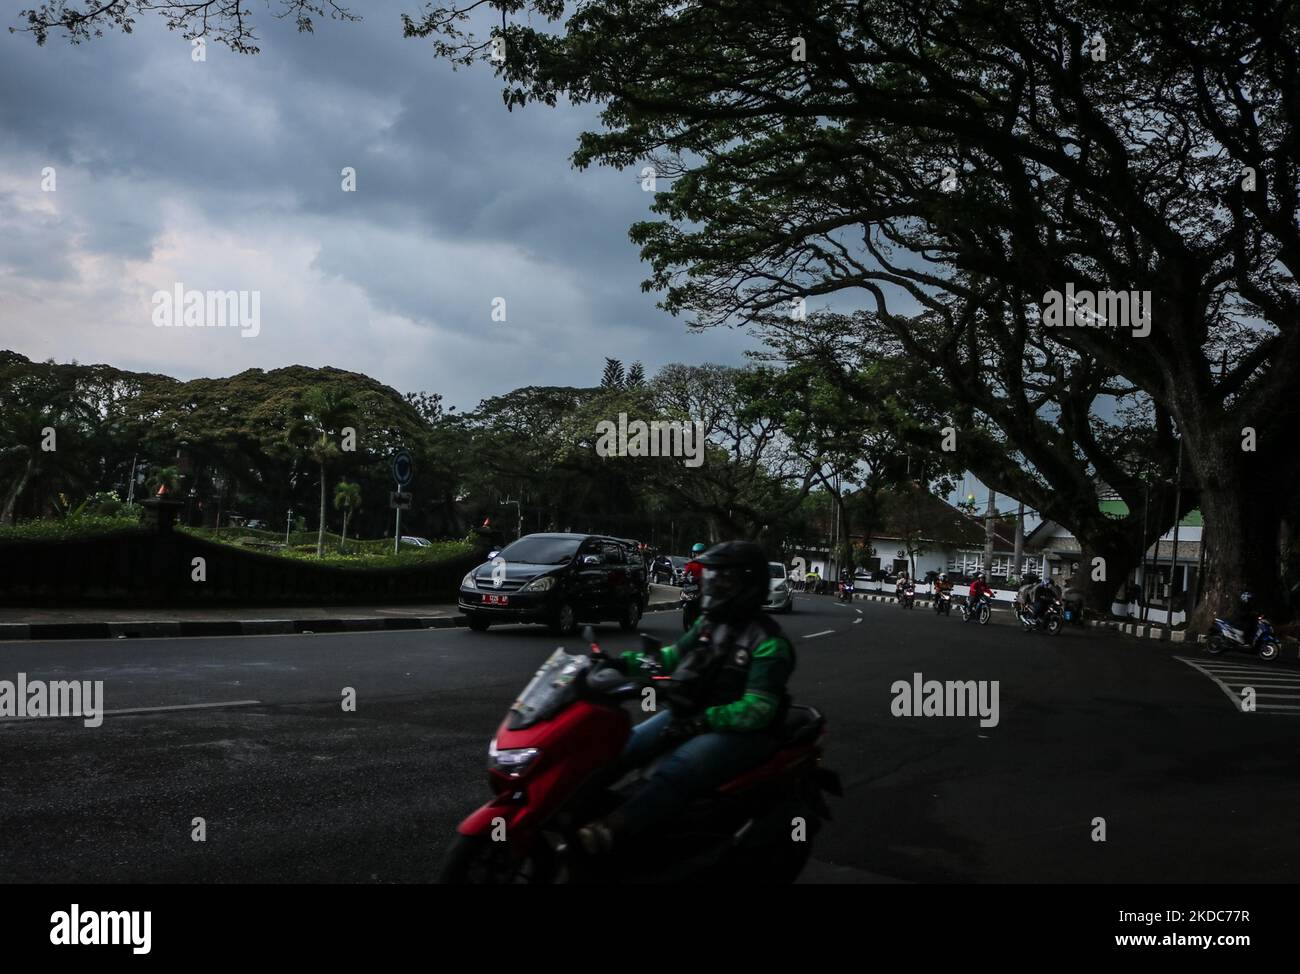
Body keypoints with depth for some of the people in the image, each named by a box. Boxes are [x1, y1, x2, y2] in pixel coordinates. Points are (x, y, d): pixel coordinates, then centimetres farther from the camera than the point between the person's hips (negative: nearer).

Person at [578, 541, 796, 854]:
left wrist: (703, 720, -29)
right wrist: (624, 661, 4)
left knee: (678, 770, -34)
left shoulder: (768, 642, -15)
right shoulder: (710, 623, 9)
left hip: (739, 730, -9)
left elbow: (757, 710, -23)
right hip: (691, 715, 9)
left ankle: (612, 829, -49)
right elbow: (674, 656, 18)